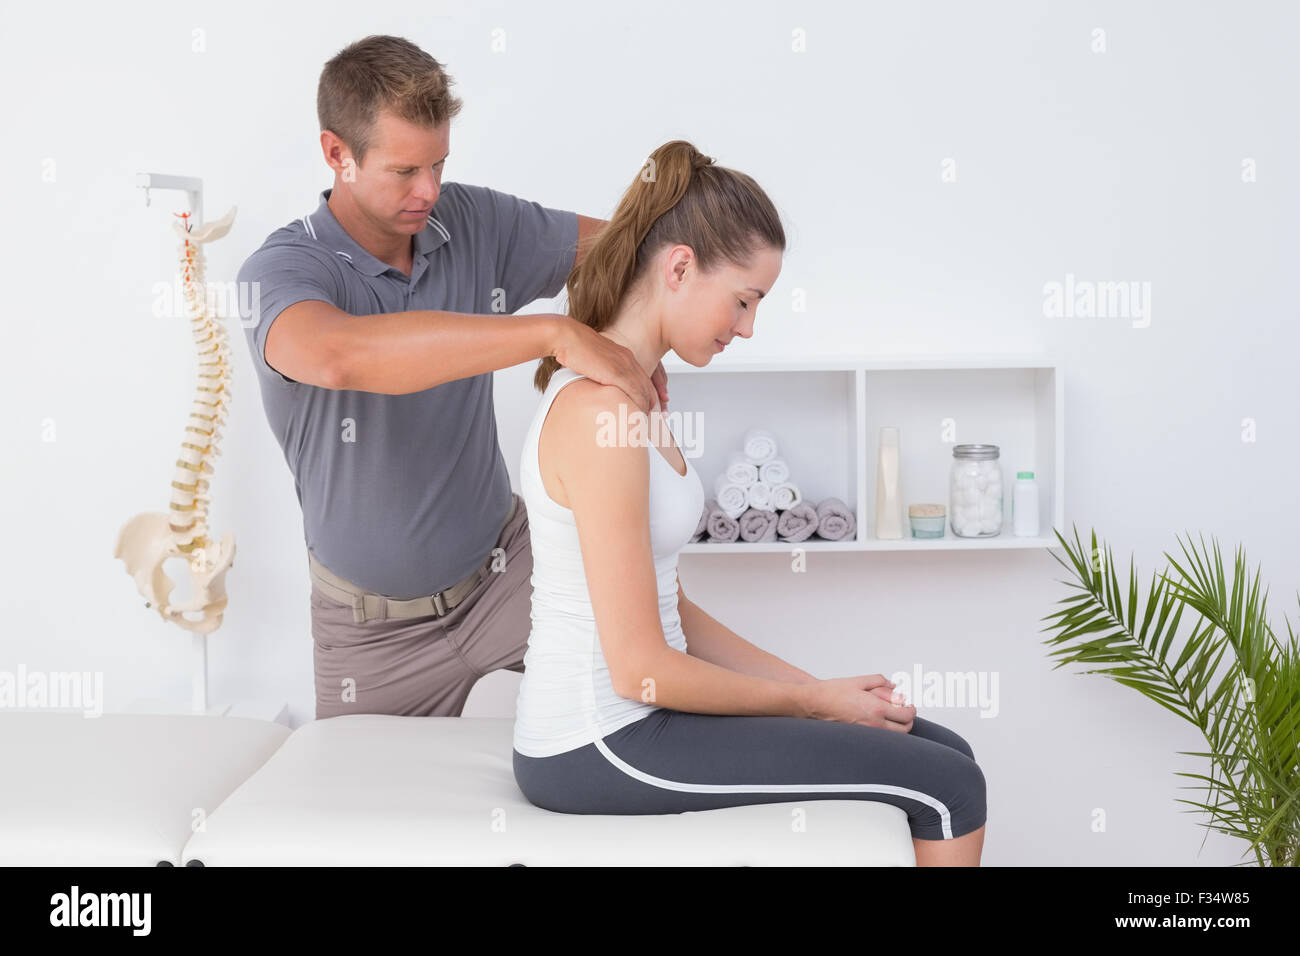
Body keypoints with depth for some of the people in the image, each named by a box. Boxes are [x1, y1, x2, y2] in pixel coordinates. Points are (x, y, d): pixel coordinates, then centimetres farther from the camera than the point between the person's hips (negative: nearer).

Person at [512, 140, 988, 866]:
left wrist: (814, 685, 6)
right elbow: (638, 666, -21)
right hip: (601, 749, -9)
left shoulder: (622, 388, 9)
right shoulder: (599, 411, -21)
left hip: (634, 713, 9)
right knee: (949, 790, -8)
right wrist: (815, 703, -8)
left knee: (944, 755, 10)